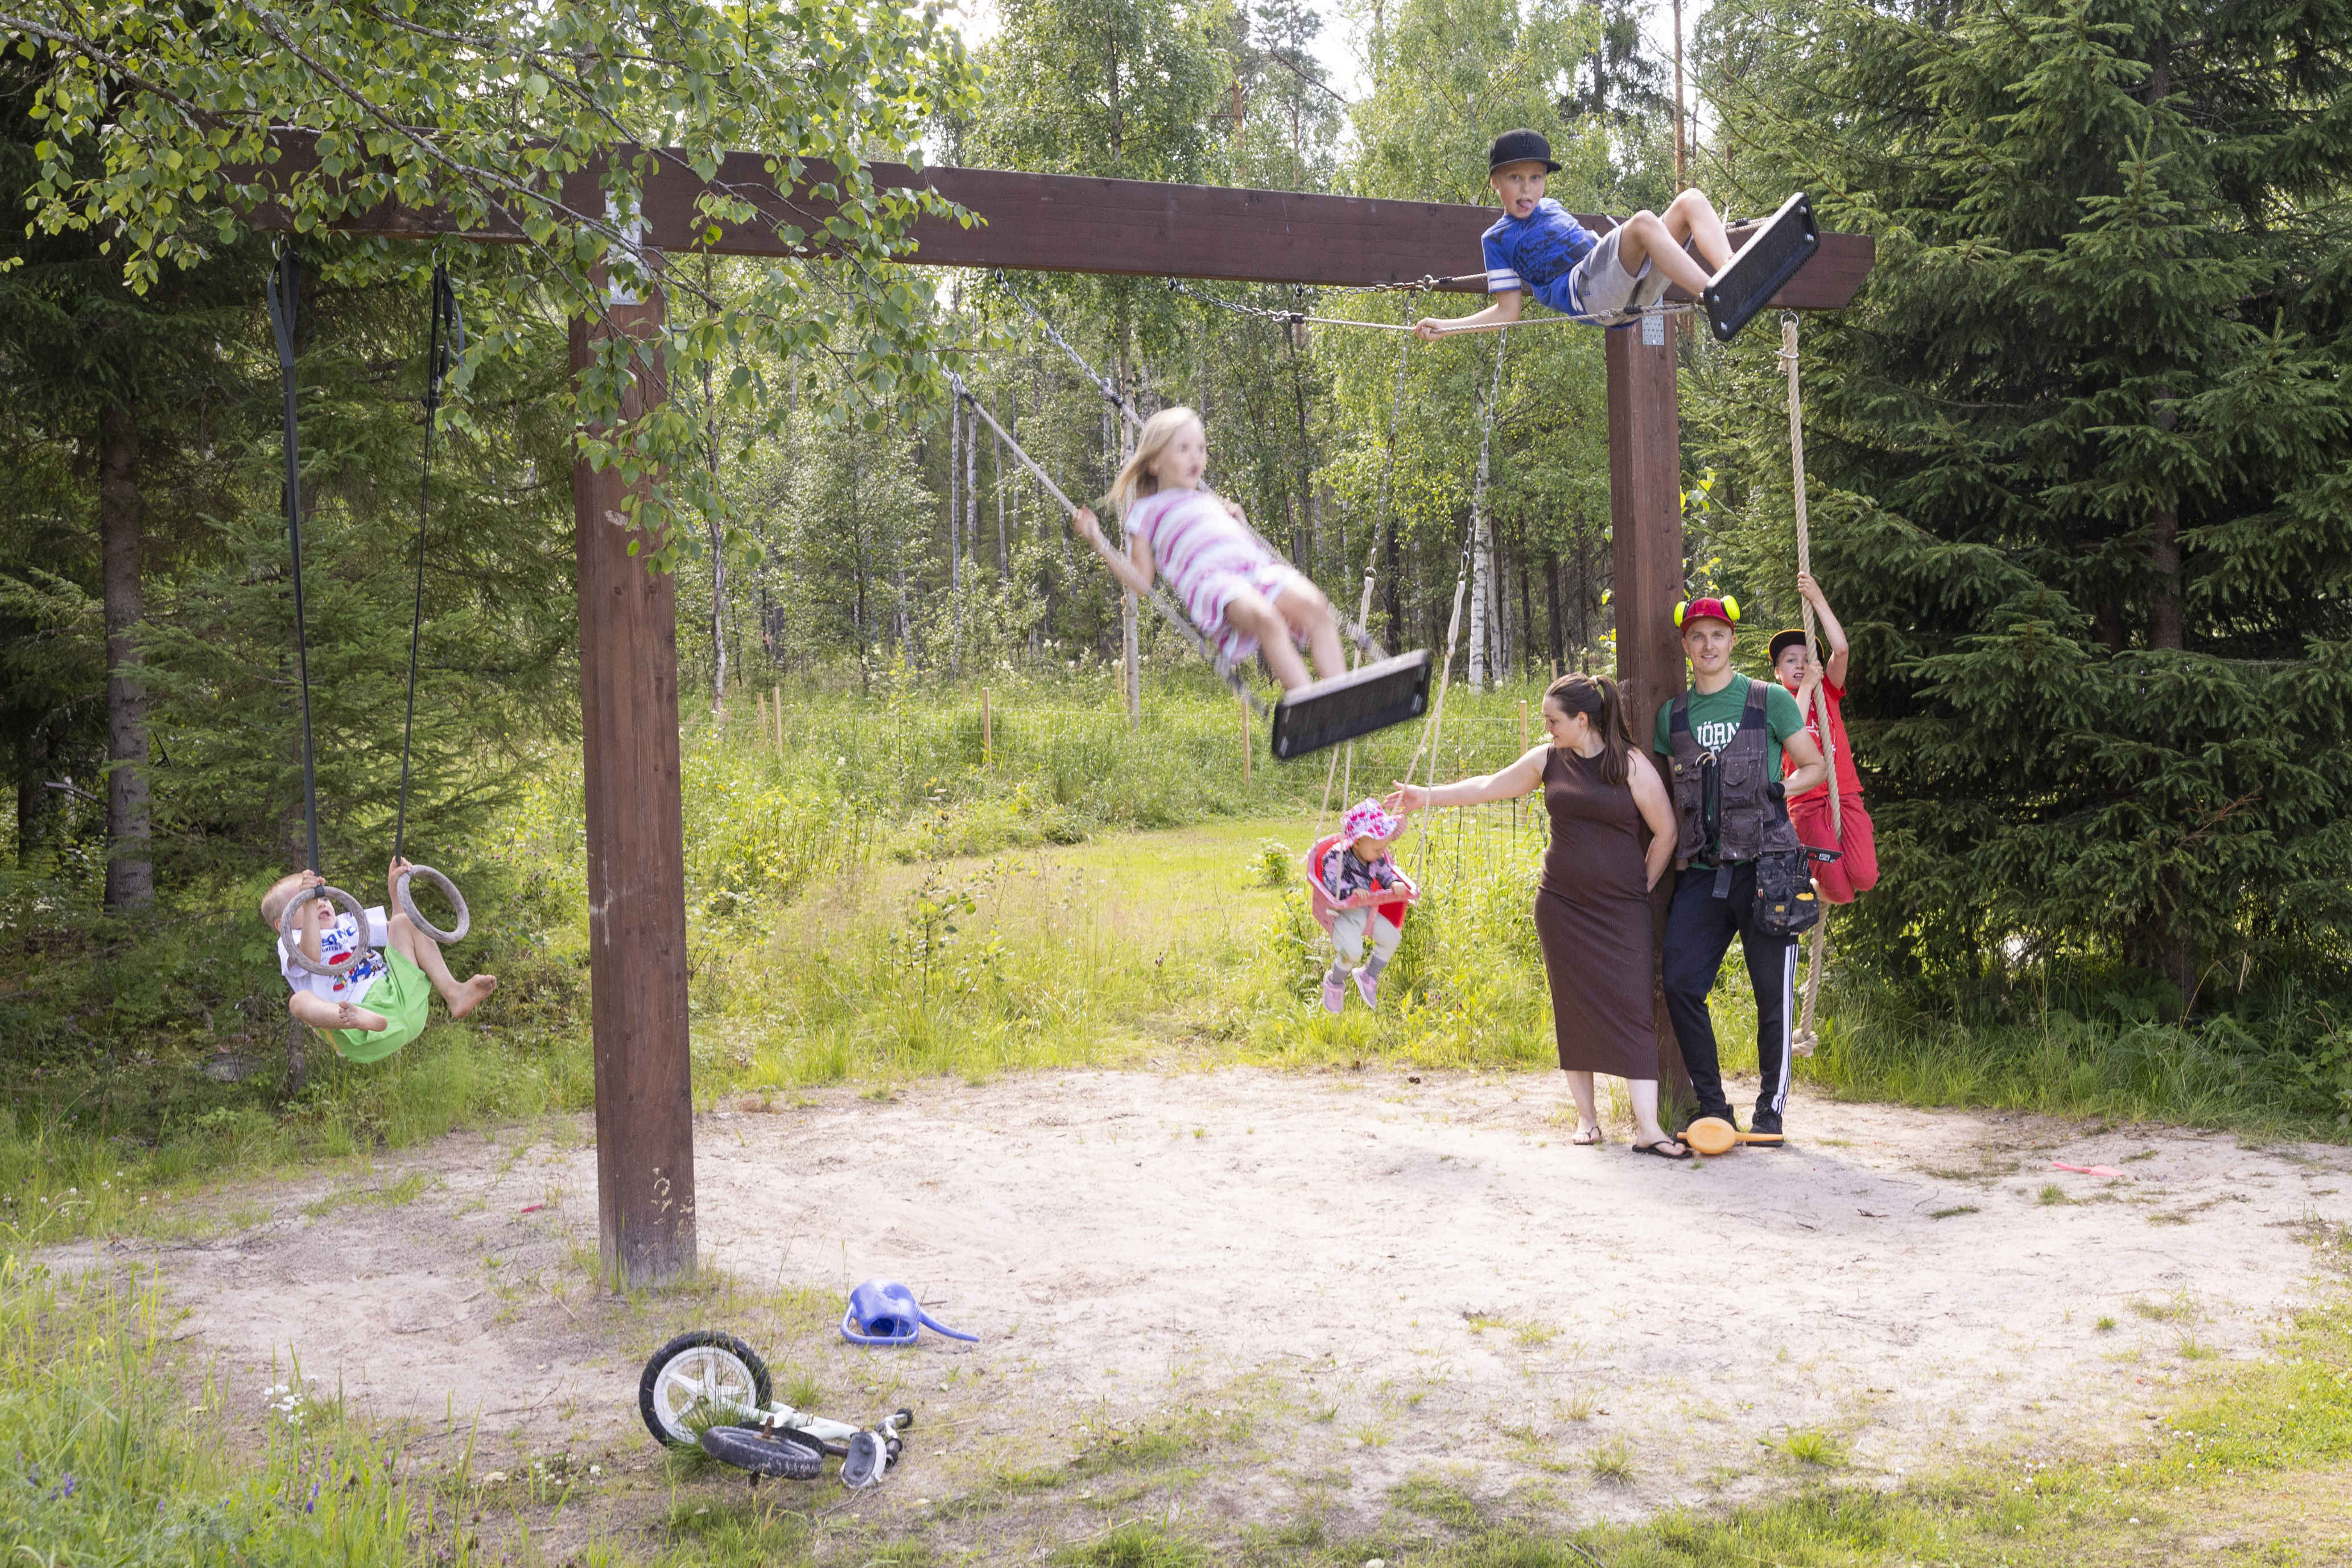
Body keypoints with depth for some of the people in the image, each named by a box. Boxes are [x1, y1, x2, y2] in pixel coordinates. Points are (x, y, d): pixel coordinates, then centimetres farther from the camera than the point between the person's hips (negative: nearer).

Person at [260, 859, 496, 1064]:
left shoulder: (348, 923, 30)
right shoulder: (289, 942, 9)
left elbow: (400, 932, 31)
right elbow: (310, 957, -15)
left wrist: (395, 887, 22)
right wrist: (308, 905, -20)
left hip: (398, 996, 6)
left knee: (404, 923, 10)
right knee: (299, 1001, -31)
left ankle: (453, 993, -12)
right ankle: (358, 1020, -69)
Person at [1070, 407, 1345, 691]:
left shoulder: (1211, 503, 36)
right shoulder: (1146, 510, 21)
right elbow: (1142, 581, 10)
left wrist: (1240, 522, 27)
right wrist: (1098, 542, 4)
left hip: (1257, 568, 6)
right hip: (1209, 579, -6)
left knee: (1315, 606, -25)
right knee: (1265, 618, -38)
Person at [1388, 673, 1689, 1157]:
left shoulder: (1632, 764, -7)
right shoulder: (1548, 760, 5)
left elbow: (1666, 832, -1)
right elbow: (1489, 786, 15)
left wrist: (1643, 887, 2)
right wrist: (1430, 796, 15)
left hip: (1622, 909, -4)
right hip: (1561, 906, 4)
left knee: (1631, 1008, -10)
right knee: (1574, 1009, 5)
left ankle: (1647, 1128, -12)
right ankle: (1586, 1116, 15)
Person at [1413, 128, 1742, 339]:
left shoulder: (1551, 207, 32)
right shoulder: (1498, 238, 14)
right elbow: (1508, 312, 10)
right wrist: (1443, 327, 1)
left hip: (1634, 290, 7)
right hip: (1585, 292, -7)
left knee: (1692, 200, -7)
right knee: (1644, 221, -33)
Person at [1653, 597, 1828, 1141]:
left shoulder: (1769, 701, 3)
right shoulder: (1672, 715, 13)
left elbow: (1815, 766, 9)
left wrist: (1777, 791, -7)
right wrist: (1677, 848, 9)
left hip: (1763, 866, -3)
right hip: (1701, 871, 3)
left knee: (1773, 992, 0)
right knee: (1680, 983, -4)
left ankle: (1770, 1110, 13)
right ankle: (1712, 1106, 9)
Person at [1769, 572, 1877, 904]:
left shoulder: (1829, 692, 13)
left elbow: (1840, 649, -5)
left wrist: (1817, 598, -7)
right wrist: (1806, 685, -10)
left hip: (1846, 796, 3)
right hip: (1808, 804, -3)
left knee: (1865, 878, -17)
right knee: (1840, 892, -16)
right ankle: (1811, 885, 18)